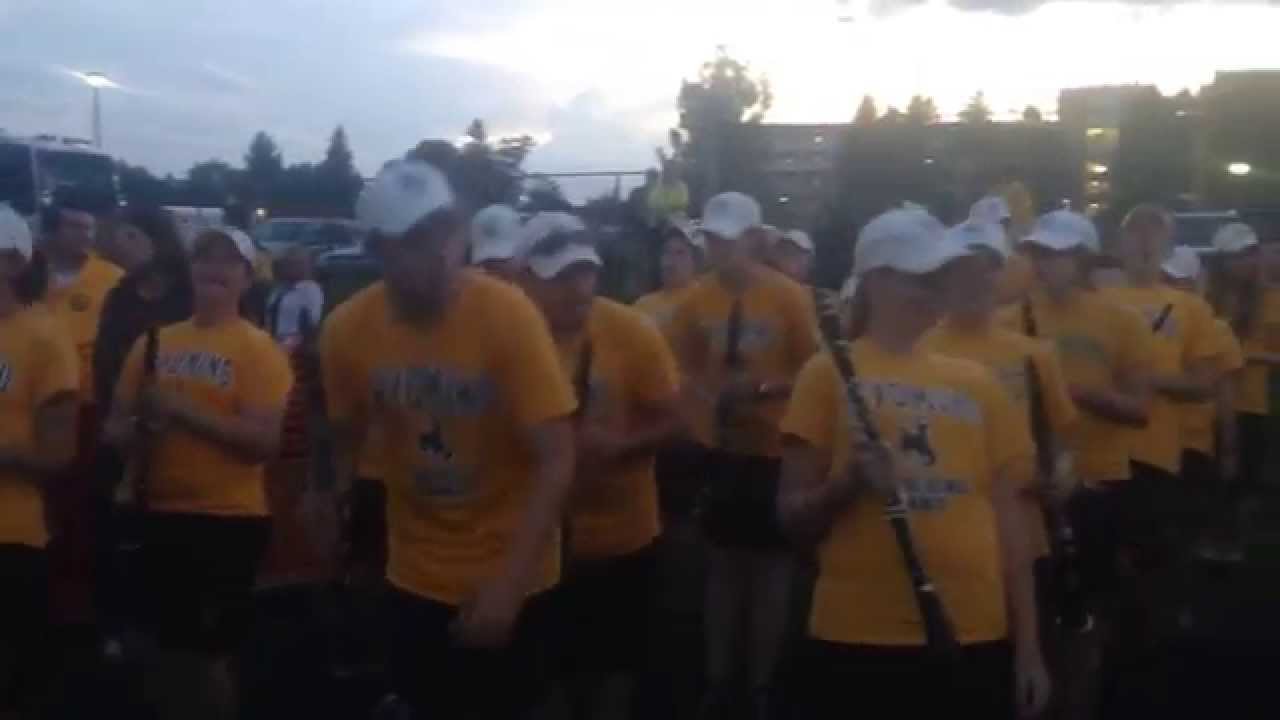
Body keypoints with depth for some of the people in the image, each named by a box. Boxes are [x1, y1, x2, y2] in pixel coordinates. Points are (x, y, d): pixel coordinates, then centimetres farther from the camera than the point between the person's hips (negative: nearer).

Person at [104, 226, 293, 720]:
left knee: (209, 654, 4)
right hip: (160, 513, 5)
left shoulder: (259, 350, -7)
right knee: (167, 648, 17)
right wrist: (137, 430, -10)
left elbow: (265, 441, -17)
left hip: (229, 519, -5)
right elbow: (115, 425, 13)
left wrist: (185, 410, -21)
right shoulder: (154, 343, 8)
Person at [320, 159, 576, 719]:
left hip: (508, 580, -2)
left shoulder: (510, 316, -21)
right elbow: (344, 444, 5)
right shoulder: (352, 332, -11)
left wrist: (508, 583, -27)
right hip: (414, 579, 3)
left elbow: (557, 460, -22)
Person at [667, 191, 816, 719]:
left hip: (775, 447, -3)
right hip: (718, 444, 3)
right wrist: (706, 395, -9)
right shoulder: (697, 298, -1)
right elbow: (684, 362, 10)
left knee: (770, 560, 6)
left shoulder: (789, 296, -10)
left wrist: (763, 388, -21)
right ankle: (718, 675, 25)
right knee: (725, 557, 13)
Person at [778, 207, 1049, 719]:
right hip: (856, 637, -3)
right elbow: (792, 516, 1)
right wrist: (849, 483, -18)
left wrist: (1028, 645, 10)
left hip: (975, 637, 4)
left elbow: (1007, 519, 13)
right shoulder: (830, 373, 0)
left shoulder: (976, 383, 11)